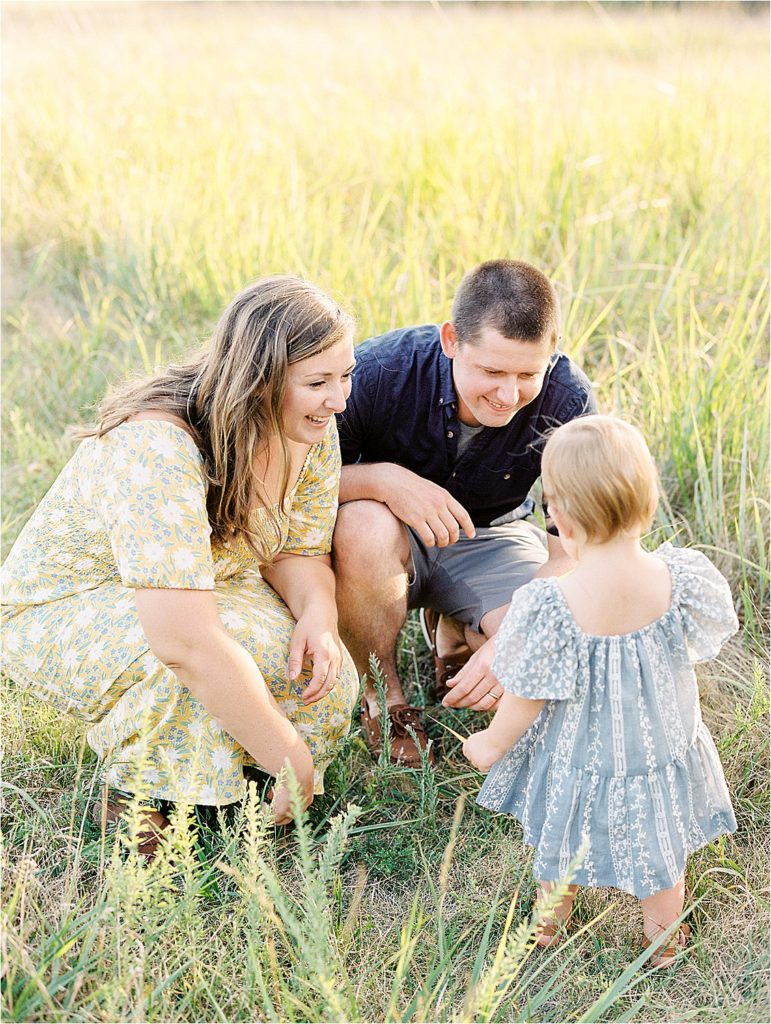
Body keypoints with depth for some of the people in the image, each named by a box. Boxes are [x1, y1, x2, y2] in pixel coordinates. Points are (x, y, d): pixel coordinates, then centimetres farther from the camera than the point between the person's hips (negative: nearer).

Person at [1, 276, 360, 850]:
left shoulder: (311, 429, -13)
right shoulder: (158, 449, -37)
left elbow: (298, 552, -3)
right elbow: (185, 640, -43)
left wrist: (318, 614, -27)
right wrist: (291, 762, -37)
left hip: (206, 587, 7)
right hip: (64, 610, -6)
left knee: (326, 682, -19)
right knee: (199, 665, -37)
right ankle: (138, 793, -8)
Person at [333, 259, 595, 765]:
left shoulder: (567, 401, -24)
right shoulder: (379, 372, -29)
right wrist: (382, 478, -40)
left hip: (489, 542, 1)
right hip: (394, 538, -1)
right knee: (363, 525, -38)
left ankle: (456, 633, 13)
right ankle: (382, 696, -9)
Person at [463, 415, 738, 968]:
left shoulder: (549, 608, -35)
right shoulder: (683, 579, -28)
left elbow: (528, 699, -21)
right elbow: (710, 634, -5)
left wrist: (492, 743, 0)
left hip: (580, 764, -2)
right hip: (662, 751, 2)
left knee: (561, 843, 29)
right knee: (660, 856, 28)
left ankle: (552, 922, 53)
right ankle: (663, 939, 51)